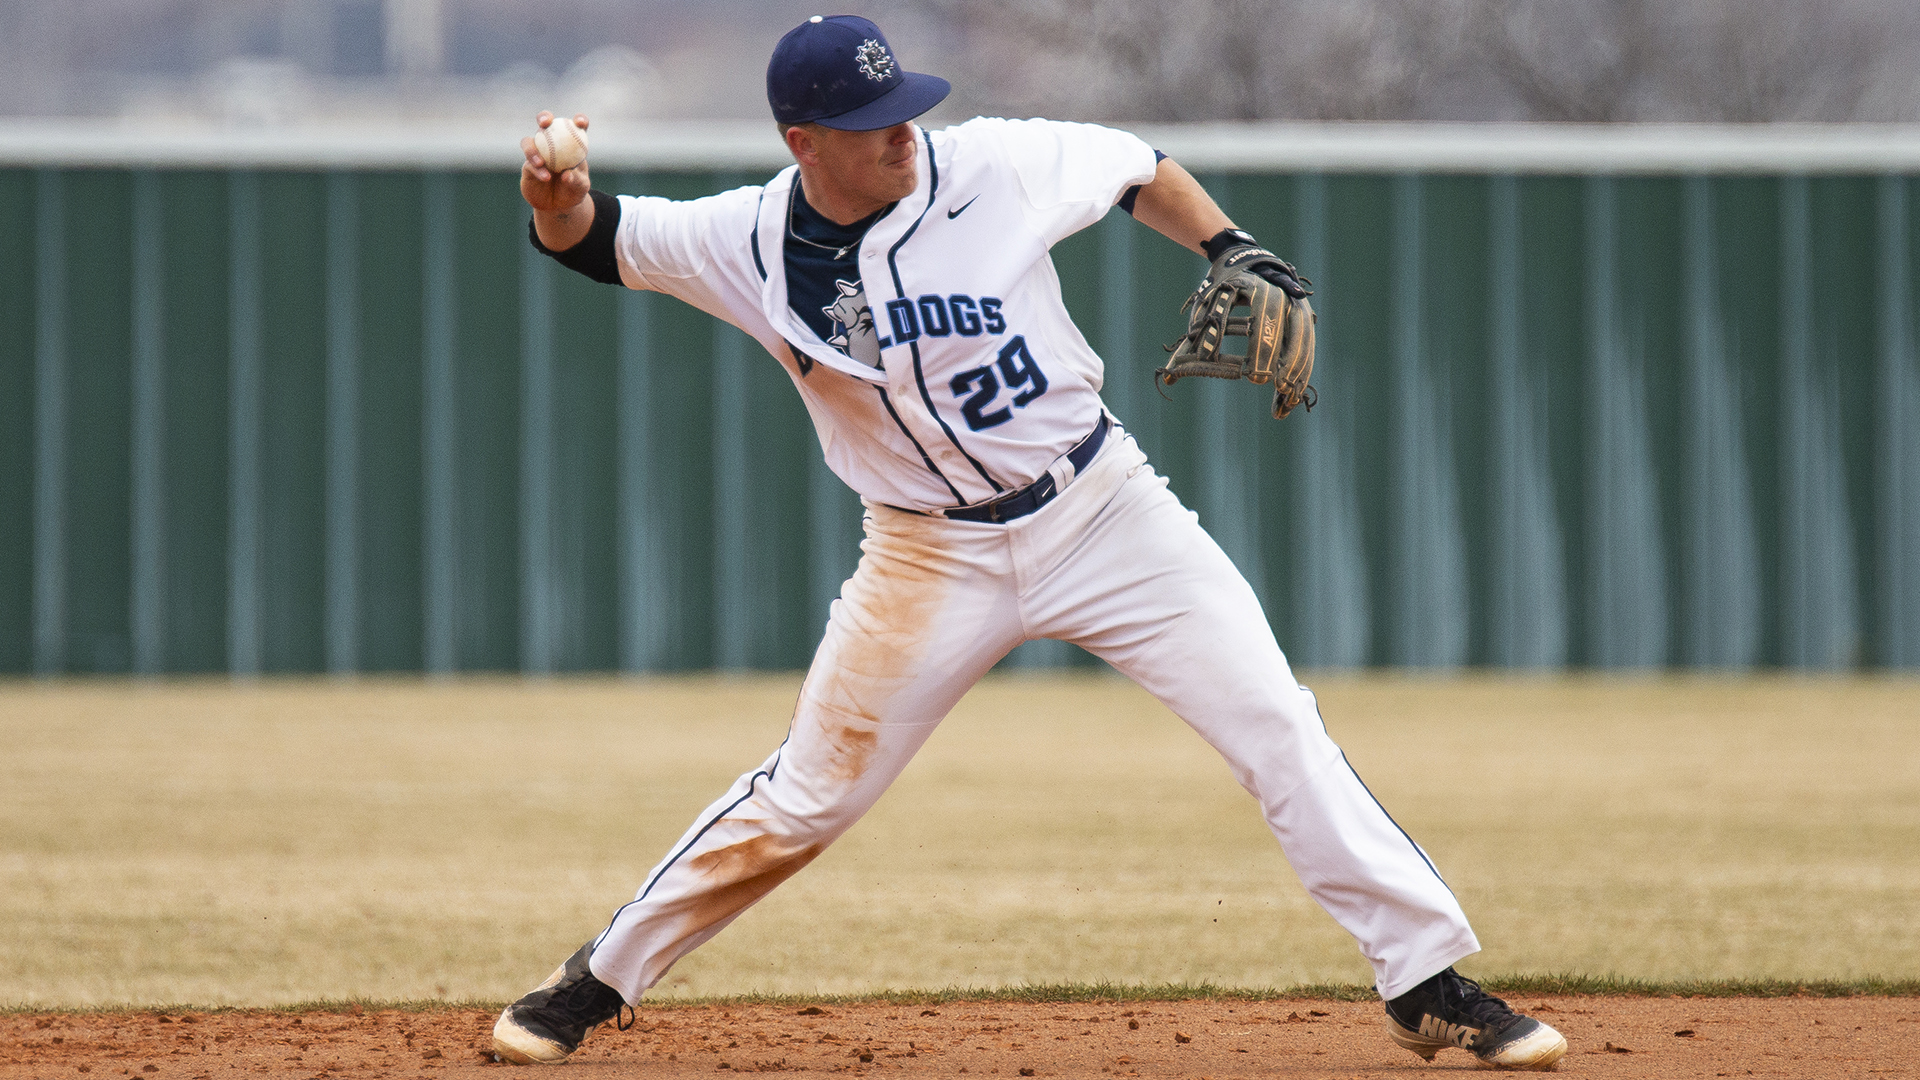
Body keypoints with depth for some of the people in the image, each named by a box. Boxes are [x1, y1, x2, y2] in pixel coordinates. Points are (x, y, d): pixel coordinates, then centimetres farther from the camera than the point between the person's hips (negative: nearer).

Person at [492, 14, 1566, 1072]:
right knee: (806, 797, 2)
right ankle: (601, 980, 21)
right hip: (935, 556, 0)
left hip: (1103, 509, 0)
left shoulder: (994, 166, -13)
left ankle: (1429, 982, -3)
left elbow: (1141, 171, 5)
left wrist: (1234, 255, -7)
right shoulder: (752, 243, -12)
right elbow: (600, 237, -4)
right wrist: (560, 203, -25)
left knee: (1278, 727, -9)